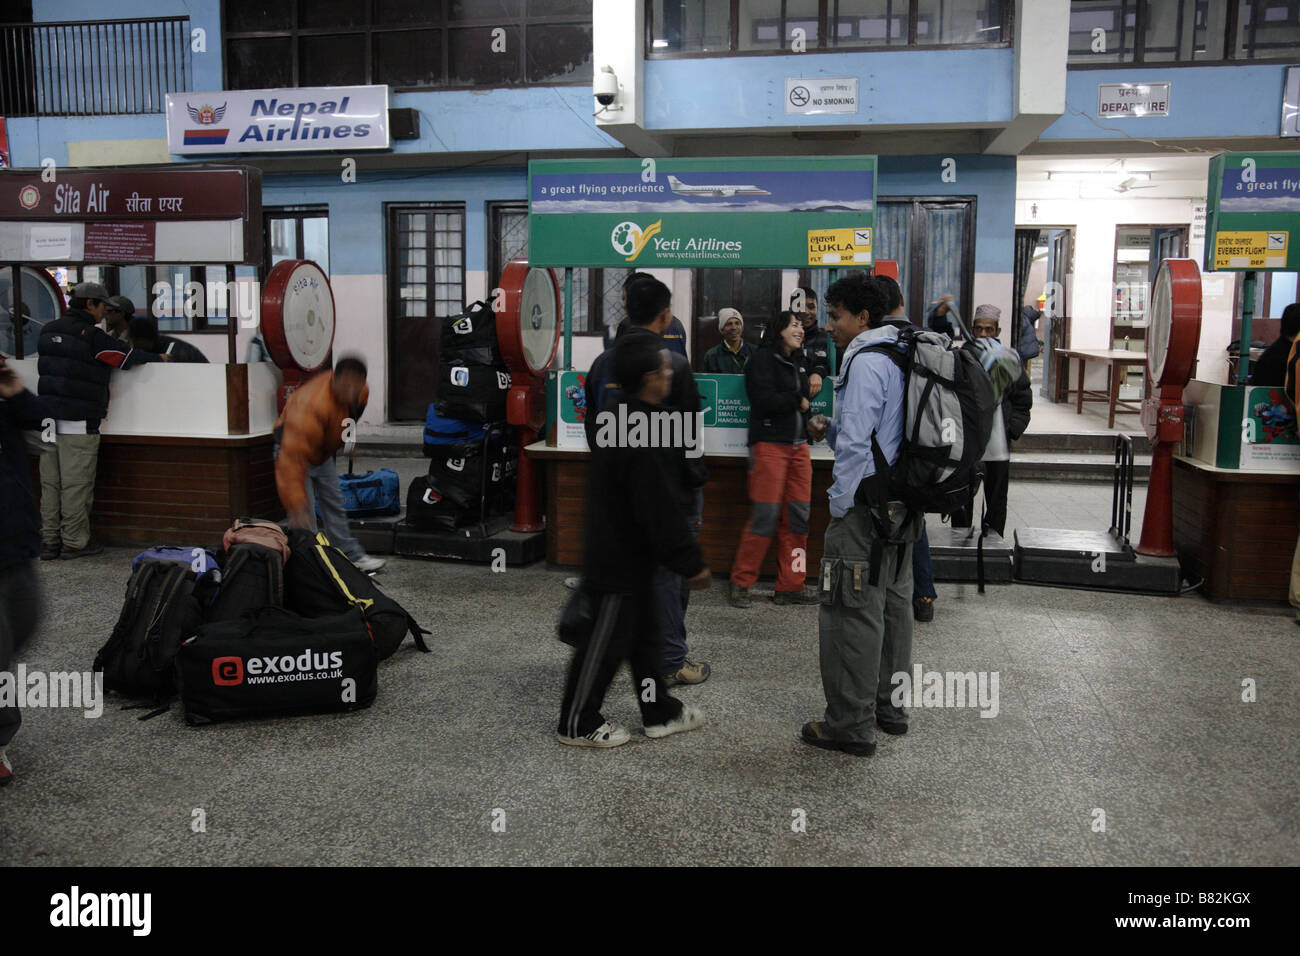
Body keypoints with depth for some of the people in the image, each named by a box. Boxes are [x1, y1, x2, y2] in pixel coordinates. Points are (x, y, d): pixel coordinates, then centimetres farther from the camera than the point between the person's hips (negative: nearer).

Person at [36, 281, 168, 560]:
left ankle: (48, 541, 15)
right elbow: (128, 356, -5)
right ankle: (74, 542, 5)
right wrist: (159, 358, 12)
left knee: (50, 483, 11)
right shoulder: (91, 336, -12)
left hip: (48, 419, 8)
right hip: (78, 422, -8)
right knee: (76, 484, -1)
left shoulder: (48, 330, 12)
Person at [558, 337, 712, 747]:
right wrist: (691, 563, -18)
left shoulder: (615, 415, 6)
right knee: (604, 644, 4)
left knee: (644, 635, 20)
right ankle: (578, 724, 19)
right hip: (621, 564, -11)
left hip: (613, 554, 11)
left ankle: (659, 711, 34)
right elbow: (661, 510, -26)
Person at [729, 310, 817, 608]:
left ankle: (790, 586, 10)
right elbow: (764, 400, -15)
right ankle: (740, 584, 1)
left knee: (798, 516, 3)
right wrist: (798, 401, -3)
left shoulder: (796, 364, 21)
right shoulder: (763, 358, -3)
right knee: (766, 515, -11)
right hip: (770, 445, -8)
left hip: (798, 446, 8)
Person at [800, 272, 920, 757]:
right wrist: (830, 429, 9)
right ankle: (889, 705, 29)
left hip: (866, 506, -10)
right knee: (893, 604, 16)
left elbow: (855, 446, -20)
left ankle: (851, 724, 3)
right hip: (901, 506, 10)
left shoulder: (865, 363, -16)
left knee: (852, 613, -4)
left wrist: (839, 507, -13)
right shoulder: (899, 359, 14)